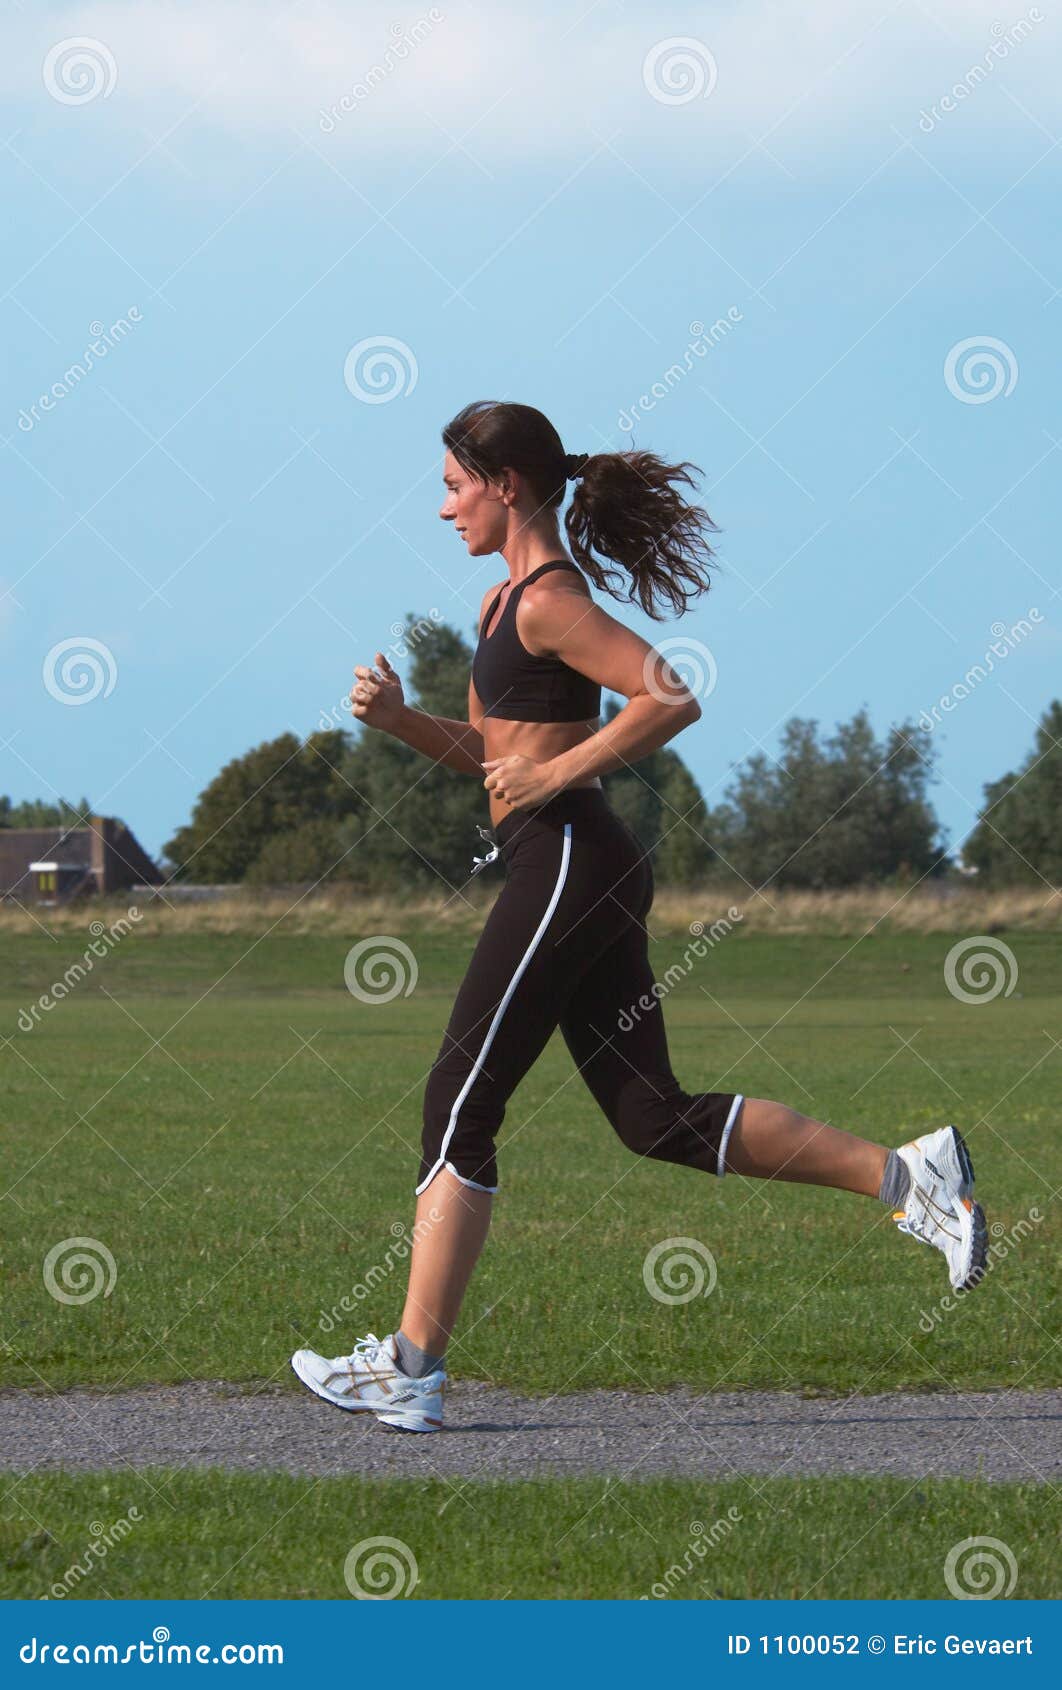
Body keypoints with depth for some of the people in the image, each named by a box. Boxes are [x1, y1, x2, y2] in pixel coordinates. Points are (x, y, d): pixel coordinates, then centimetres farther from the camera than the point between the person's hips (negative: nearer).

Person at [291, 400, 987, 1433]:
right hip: (581, 874, 10)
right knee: (658, 1118, 8)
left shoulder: (549, 602, -12)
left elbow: (671, 700, -22)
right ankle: (903, 1176, 5)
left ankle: (411, 1368, -3)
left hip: (566, 864, -10)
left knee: (457, 1108, -5)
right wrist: (398, 718, 9)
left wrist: (555, 776, -18)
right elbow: (485, 753, 25)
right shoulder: (505, 602, 18)